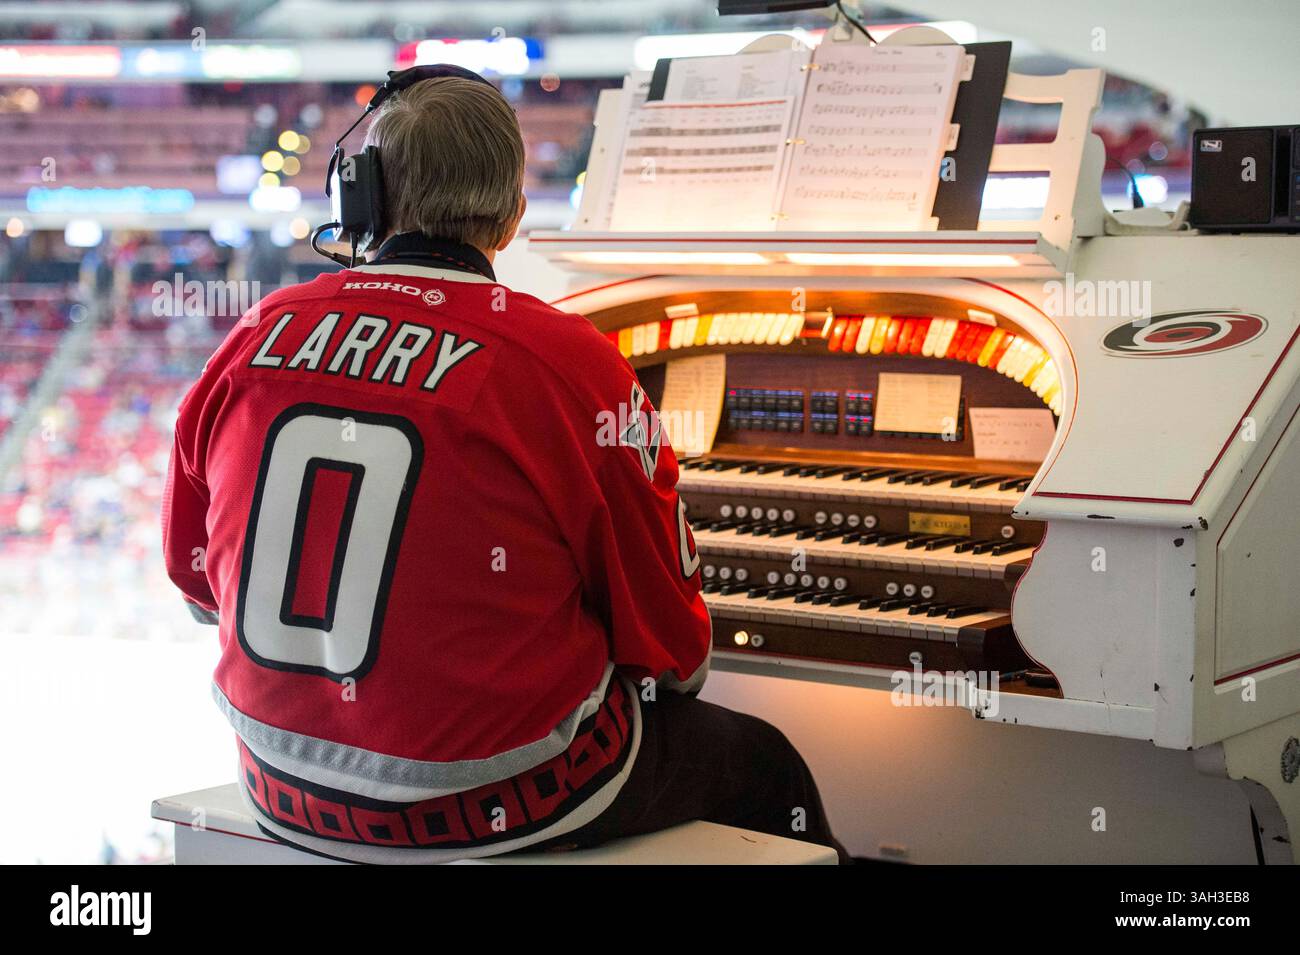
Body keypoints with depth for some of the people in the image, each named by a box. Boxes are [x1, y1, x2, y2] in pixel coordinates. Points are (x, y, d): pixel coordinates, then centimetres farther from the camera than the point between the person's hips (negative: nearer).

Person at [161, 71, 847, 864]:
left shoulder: (254, 342, -4)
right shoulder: (571, 364, -17)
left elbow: (198, 574, 10)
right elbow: (670, 641, -7)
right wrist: (680, 674, 16)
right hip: (492, 807, -6)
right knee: (765, 766, 20)